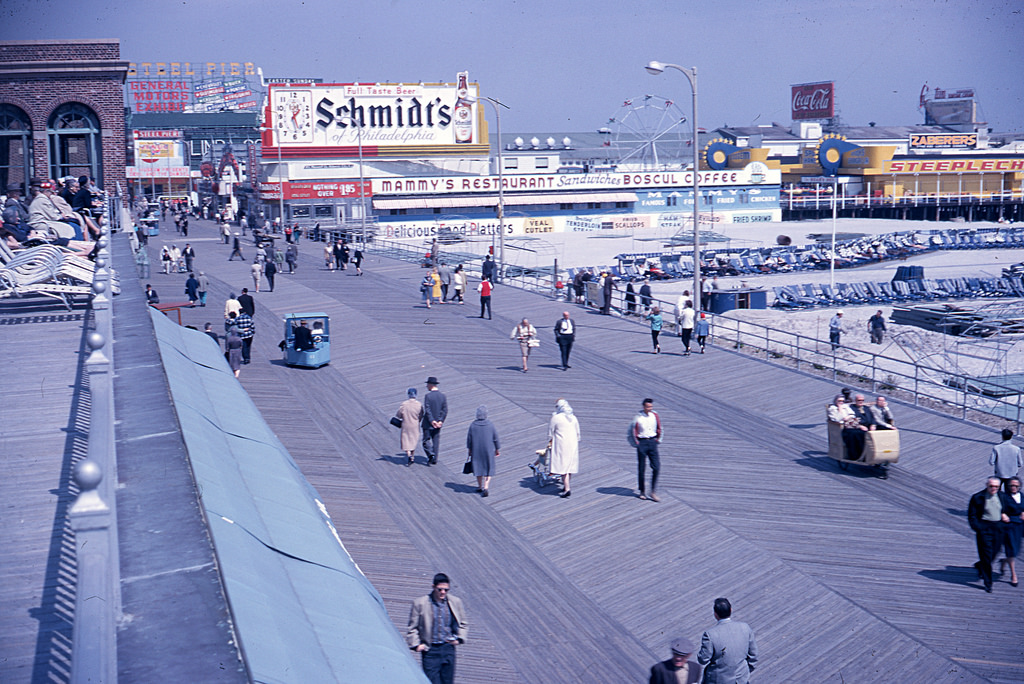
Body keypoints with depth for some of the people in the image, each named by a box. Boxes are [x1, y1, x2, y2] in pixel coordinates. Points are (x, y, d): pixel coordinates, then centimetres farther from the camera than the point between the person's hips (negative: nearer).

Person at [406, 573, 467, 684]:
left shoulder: (455, 602, 3)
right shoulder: (420, 603, -5)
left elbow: (463, 624, 17)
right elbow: (412, 628, 3)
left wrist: (459, 638, 2)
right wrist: (416, 644, -7)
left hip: (448, 648, 3)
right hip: (430, 650, -3)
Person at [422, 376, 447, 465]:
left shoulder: (428, 396, -13)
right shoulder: (443, 396, 3)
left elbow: (427, 410, -18)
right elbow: (445, 410, -2)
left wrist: (432, 421, -16)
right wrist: (440, 421, -5)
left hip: (428, 423, -5)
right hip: (438, 423, 5)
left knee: (426, 440, 4)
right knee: (436, 441, 12)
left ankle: (431, 455, -15)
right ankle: (434, 459, 14)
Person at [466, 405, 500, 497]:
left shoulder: (473, 425, -12)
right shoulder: (490, 425, -14)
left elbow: (469, 439, -3)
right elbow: (495, 438, -5)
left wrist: (469, 451, 12)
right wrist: (497, 449, 10)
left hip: (476, 450, 1)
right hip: (489, 450, -1)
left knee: (478, 467, 18)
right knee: (489, 468, 10)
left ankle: (480, 486, 32)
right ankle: (486, 487, -4)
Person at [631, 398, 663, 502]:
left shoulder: (655, 416, 2)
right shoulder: (638, 418, -10)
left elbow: (659, 429, 14)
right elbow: (632, 431, -3)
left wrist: (658, 440, 9)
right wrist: (636, 443, -2)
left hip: (652, 442, 3)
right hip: (642, 442, -3)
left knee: (656, 467, -5)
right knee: (641, 468, 4)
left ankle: (653, 492, 3)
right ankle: (642, 491, 19)